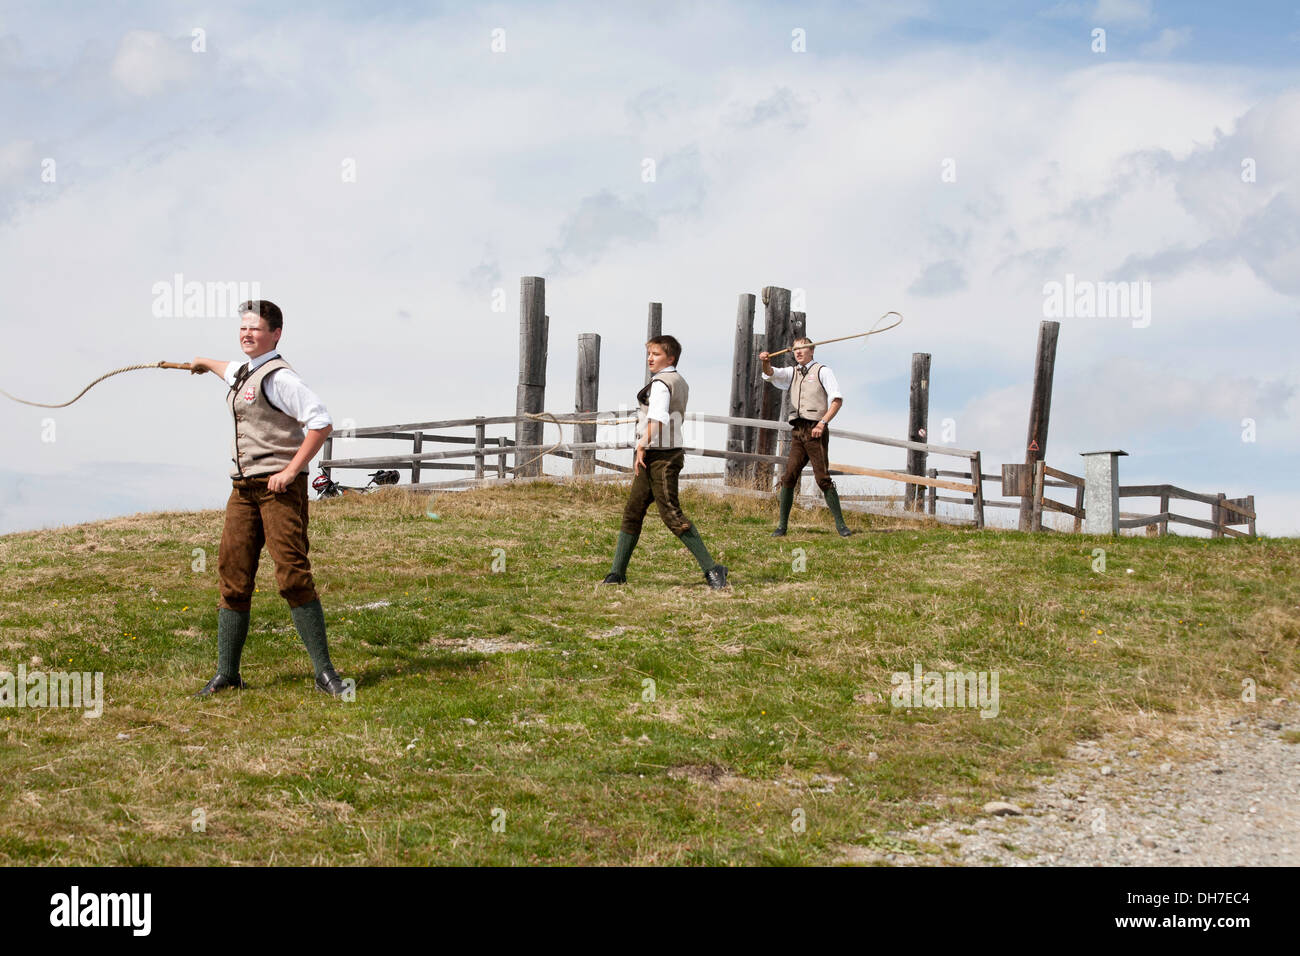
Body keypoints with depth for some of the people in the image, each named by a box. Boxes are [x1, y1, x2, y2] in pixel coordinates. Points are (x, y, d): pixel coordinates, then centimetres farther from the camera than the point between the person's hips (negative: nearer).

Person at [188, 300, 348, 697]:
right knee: (233, 576, 5)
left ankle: (324, 671, -10)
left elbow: (321, 423, -19)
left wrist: (291, 471, -20)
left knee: (293, 575, -14)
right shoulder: (244, 371, 17)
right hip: (243, 487, 9)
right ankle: (226, 672, 12)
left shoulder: (278, 377, -11)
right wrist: (205, 363, 64)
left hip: (279, 487, -9)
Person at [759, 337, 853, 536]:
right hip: (797, 430, 5)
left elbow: (837, 399, -4)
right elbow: (771, 374, 0)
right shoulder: (792, 373, 18)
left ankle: (840, 523, -3)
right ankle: (782, 526, 1)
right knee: (788, 477, -3)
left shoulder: (822, 371, 4)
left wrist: (823, 422, -15)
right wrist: (765, 364, -24)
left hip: (816, 430, -5)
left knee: (823, 478, -9)